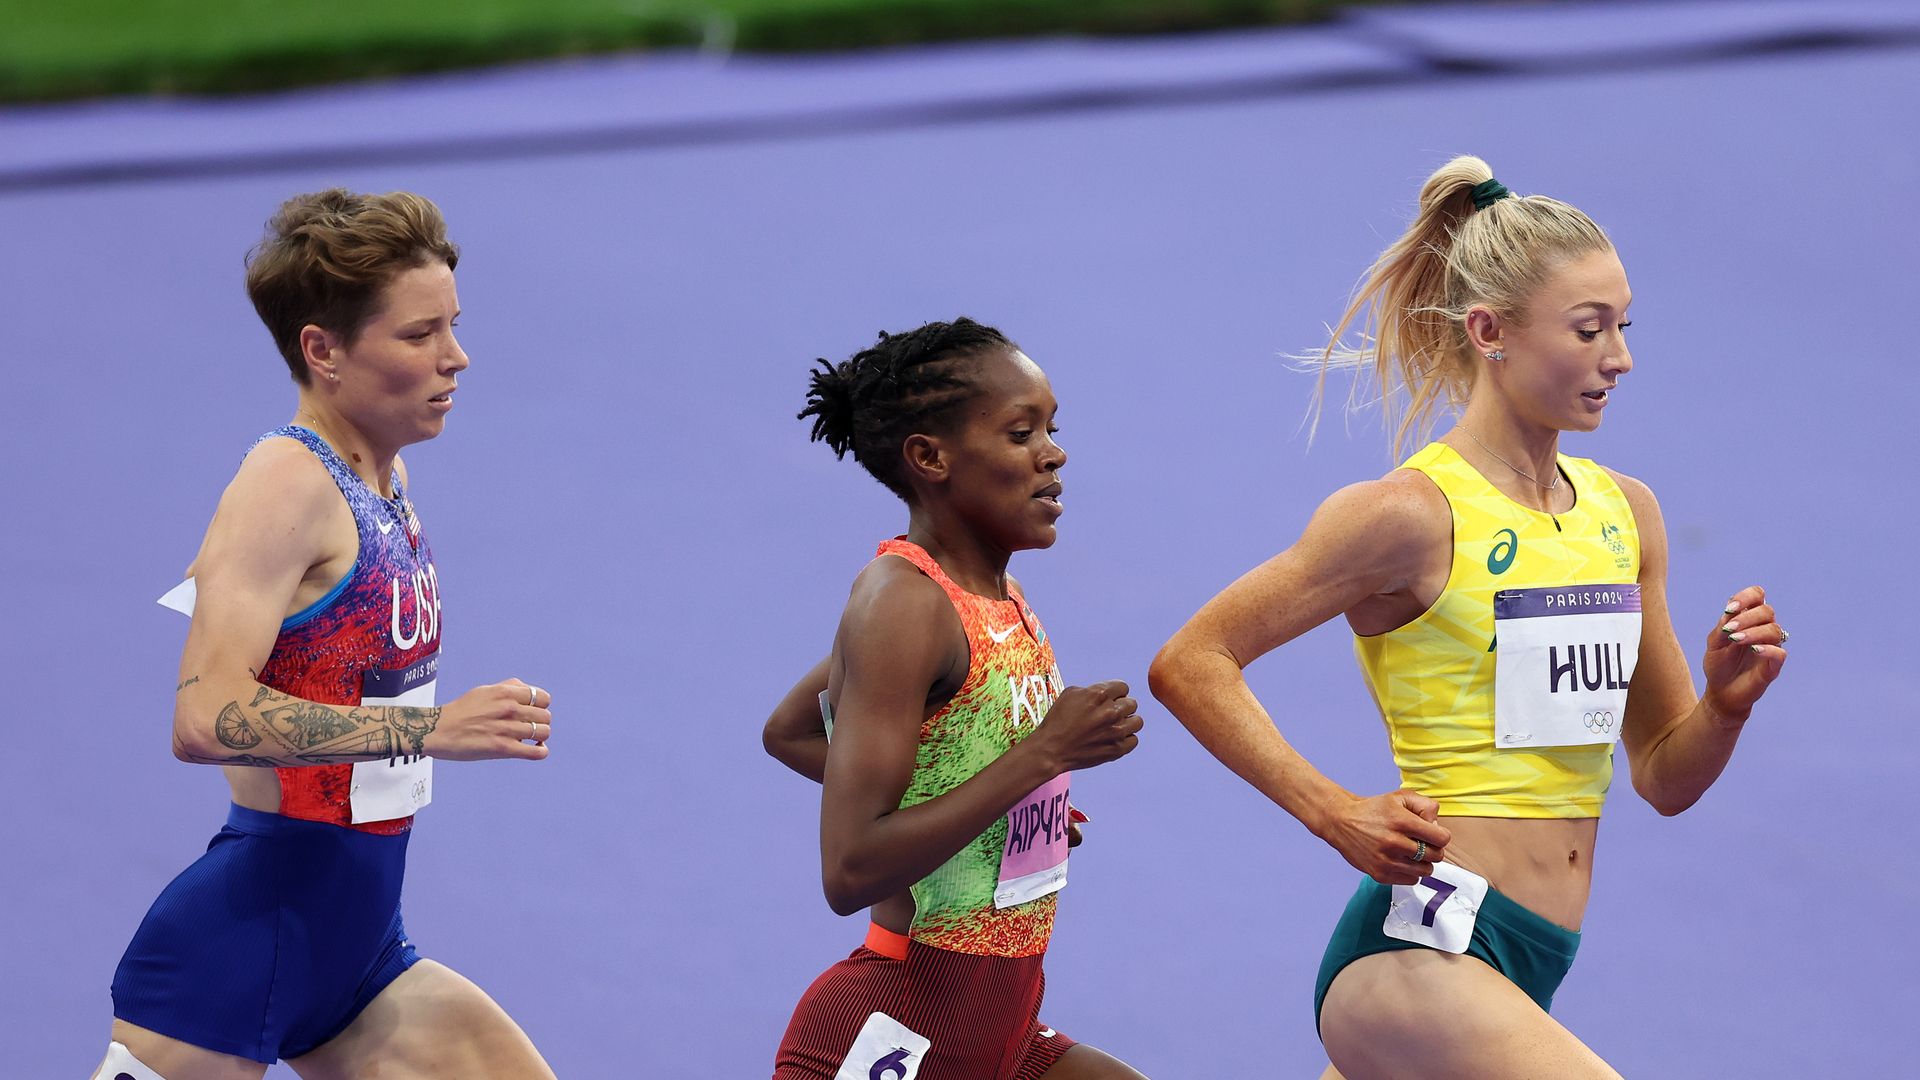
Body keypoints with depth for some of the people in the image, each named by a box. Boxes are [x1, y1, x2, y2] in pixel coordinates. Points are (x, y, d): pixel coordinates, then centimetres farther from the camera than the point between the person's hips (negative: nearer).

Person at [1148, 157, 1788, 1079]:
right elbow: (1187, 665, -8)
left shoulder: (1625, 513, 12)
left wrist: (1727, 700, -2)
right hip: (1419, 947, -8)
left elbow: (1665, 777, 18)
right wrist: (1337, 816, -15)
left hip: (1522, 965, 8)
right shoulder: (1414, 513, -9)